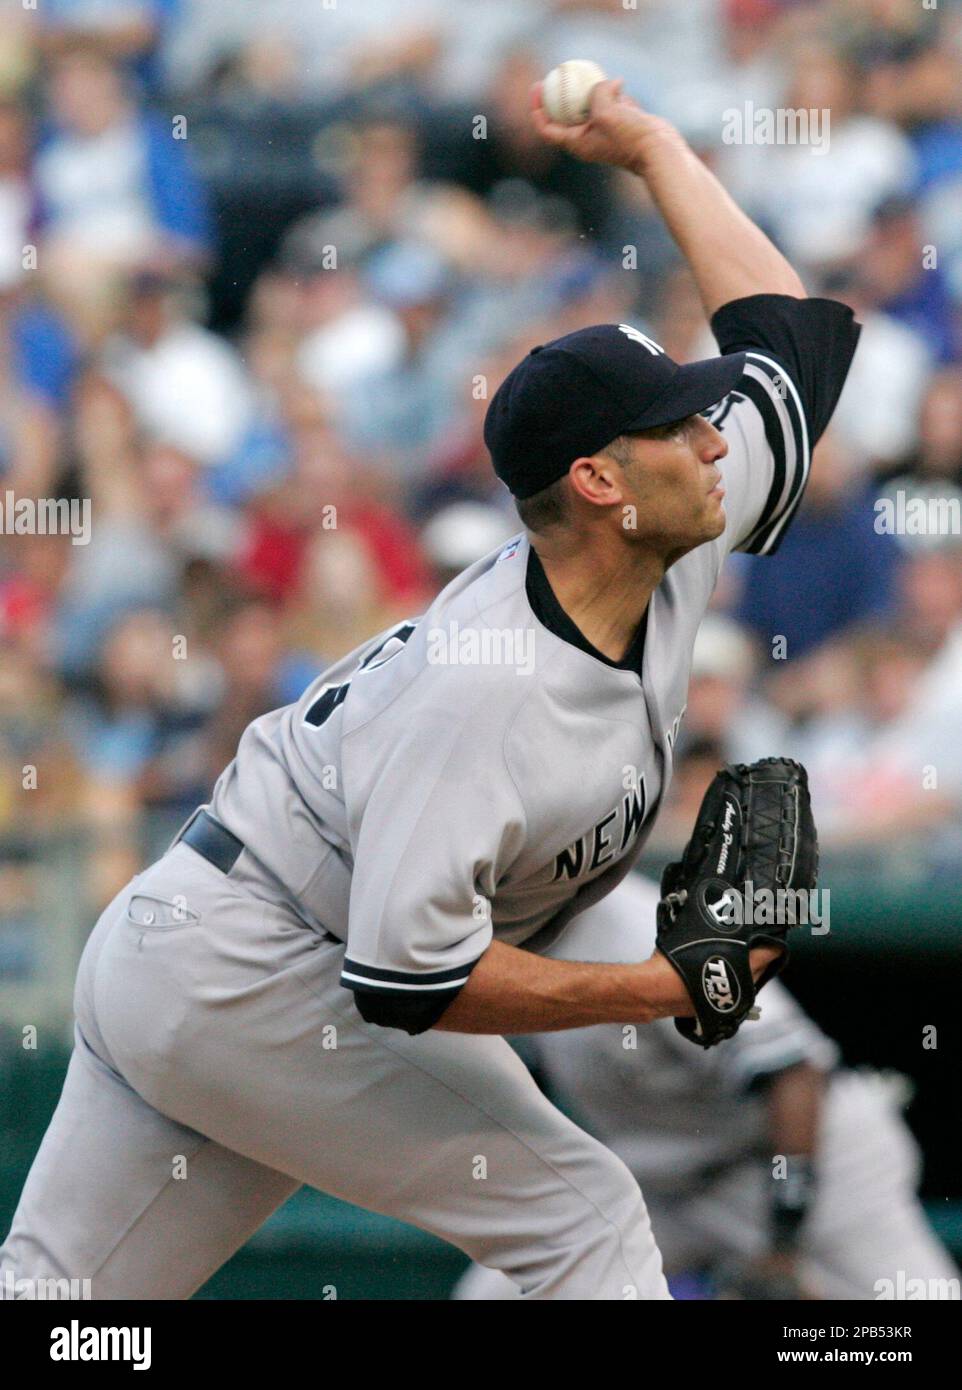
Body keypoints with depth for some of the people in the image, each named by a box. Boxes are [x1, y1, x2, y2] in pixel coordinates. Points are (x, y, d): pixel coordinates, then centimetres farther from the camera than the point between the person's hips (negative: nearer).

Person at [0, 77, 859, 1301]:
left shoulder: (677, 560, -1)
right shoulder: (484, 687, -27)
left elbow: (791, 340, 14)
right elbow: (411, 975, -30)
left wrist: (650, 144, 18)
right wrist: (669, 987, -23)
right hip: (250, 977, -9)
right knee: (580, 1217, -6)